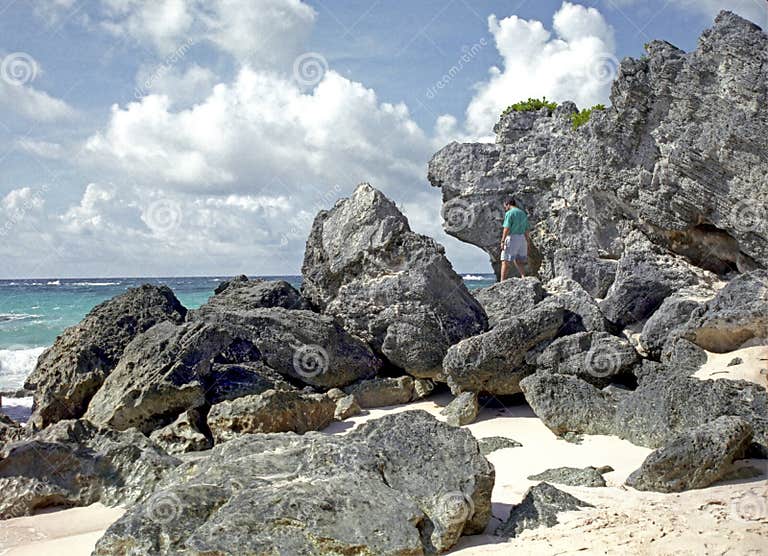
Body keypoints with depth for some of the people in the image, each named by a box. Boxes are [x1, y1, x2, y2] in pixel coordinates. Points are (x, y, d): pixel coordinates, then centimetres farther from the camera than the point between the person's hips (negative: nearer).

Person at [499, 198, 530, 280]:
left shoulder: (509, 213, -6)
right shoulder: (523, 213, 17)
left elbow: (507, 228, -15)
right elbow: (526, 231, 16)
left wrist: (502, 241, -16)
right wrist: (527, 244, 18)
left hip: (512, 238, -7)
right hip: (522, 239, 7)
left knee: (505, 262, -4)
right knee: (518, 261, 14)